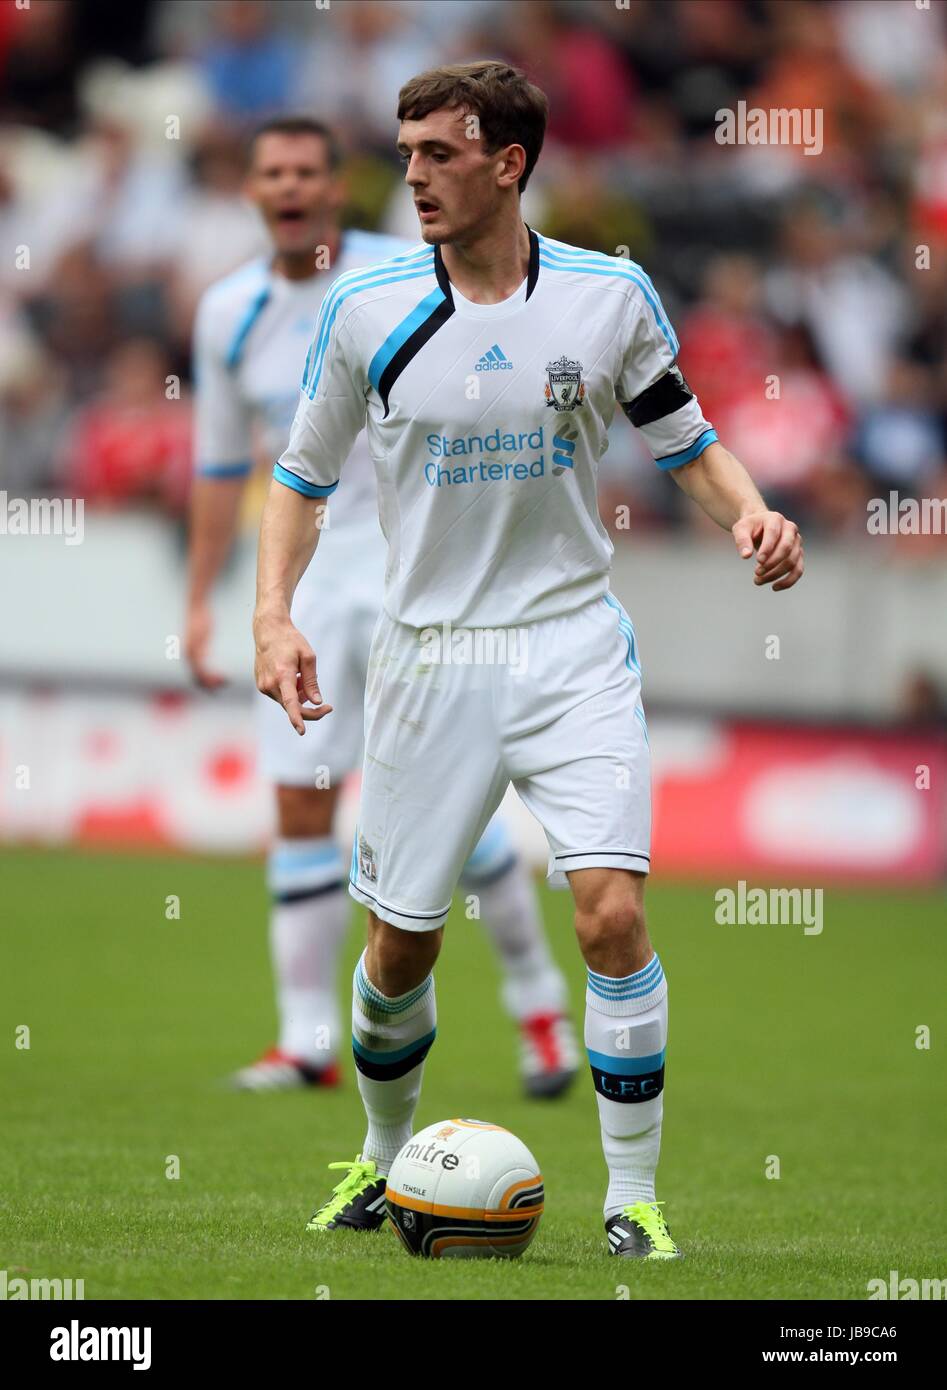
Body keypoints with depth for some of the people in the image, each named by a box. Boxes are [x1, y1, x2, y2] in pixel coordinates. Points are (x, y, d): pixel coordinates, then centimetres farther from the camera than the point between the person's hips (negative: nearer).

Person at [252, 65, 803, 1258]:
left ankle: (633, 1200, -5)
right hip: (427, 655, 1)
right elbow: (302, 474, 8)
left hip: (573, 649, -1)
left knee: (612, 912, -16)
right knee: (400, 938, 7)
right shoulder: (365, 307, -4)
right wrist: (272, 613, -6)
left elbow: (688, 444, 8)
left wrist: (752, 514, -12)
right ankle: (385, 1158, 34)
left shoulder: (611, 297, -4)